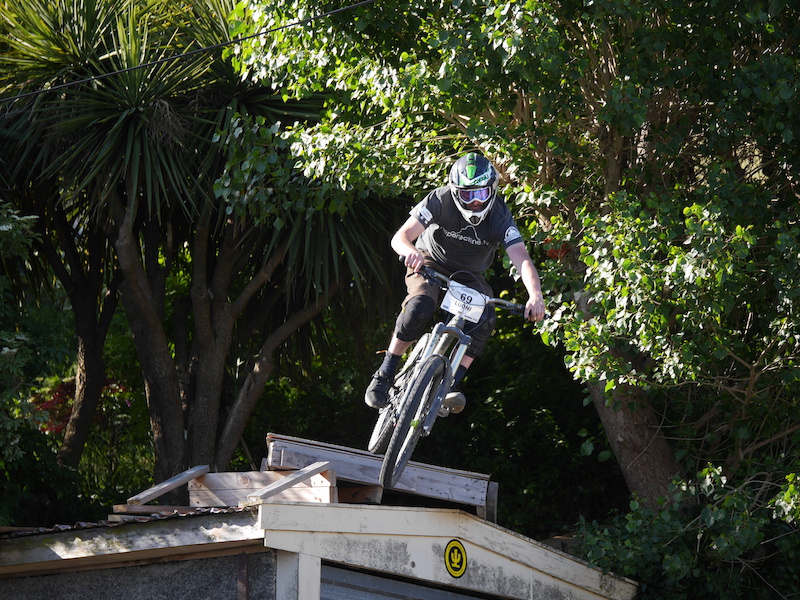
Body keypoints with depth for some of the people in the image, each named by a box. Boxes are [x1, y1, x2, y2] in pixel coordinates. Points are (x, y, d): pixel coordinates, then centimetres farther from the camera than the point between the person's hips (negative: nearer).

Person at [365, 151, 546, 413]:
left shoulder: (500, 216, -22)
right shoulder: (441, 200, -24)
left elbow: (522, 259, -33)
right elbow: (400, 237, -31)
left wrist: (535, 296, -51)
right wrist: (411, 251, -56)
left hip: (469, 275, 2)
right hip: (431, 262, -2)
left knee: (484, 318, -28)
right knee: (420, 306, -33)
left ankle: (452, 384, -25)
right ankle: (385, 374, -20)